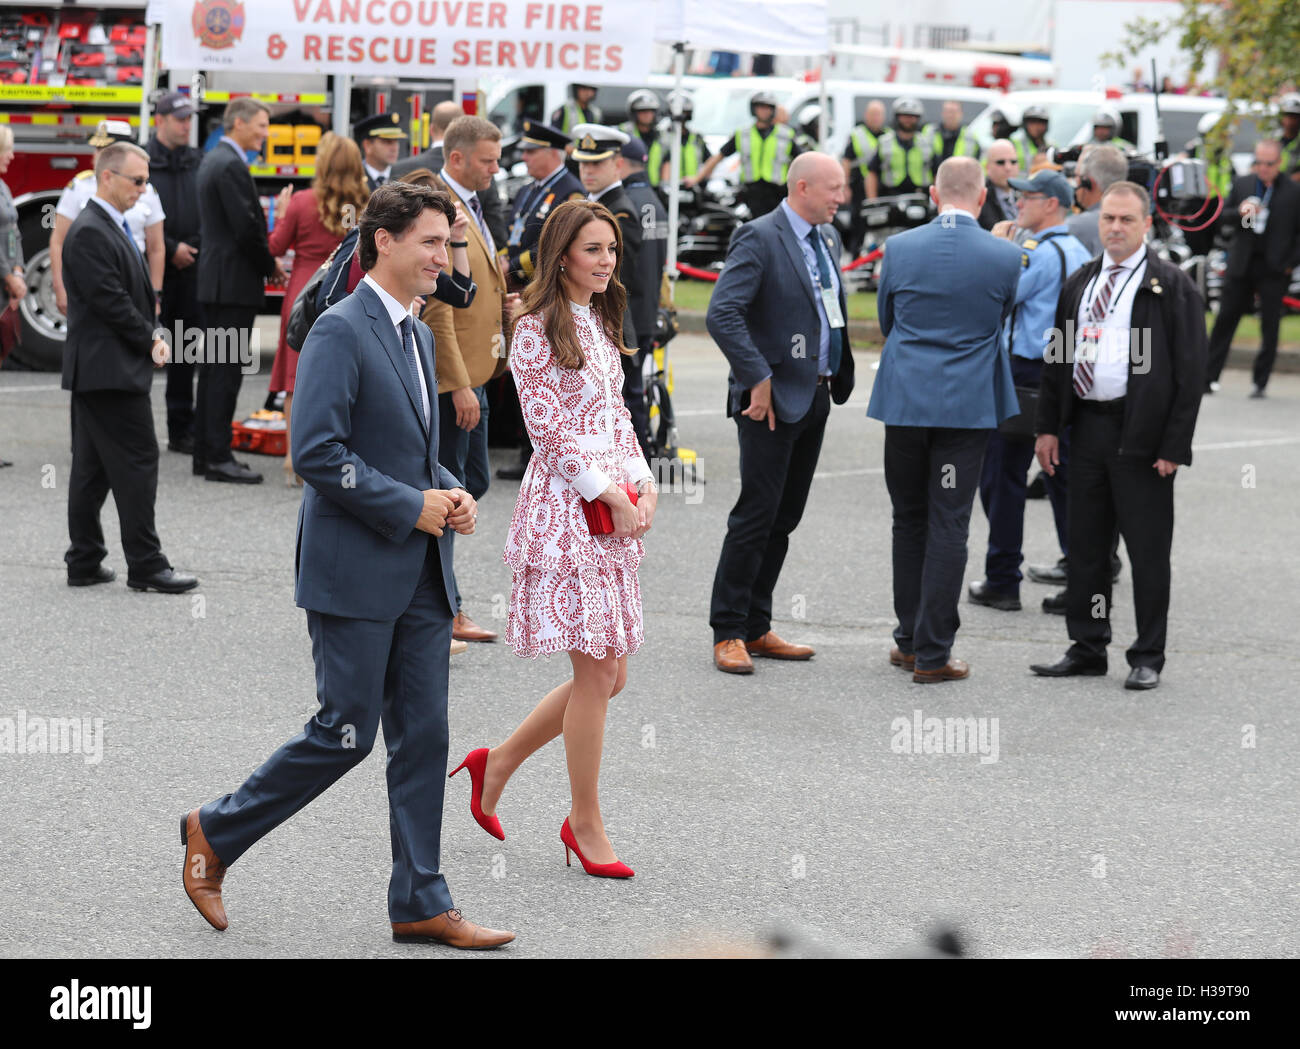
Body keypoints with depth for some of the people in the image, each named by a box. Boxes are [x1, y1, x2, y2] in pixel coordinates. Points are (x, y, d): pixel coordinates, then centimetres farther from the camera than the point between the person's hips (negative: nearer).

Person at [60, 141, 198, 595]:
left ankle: (84, 561, 16)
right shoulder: (89, 232, -16)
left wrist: (153, 336, 6)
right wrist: (150, 340, -10)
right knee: (136, 463, -7)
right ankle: (145, 565, -4)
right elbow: (110, 301, -20)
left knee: (92, 468, 11)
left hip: (96, 370, 10)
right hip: (111, 370, -10)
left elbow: (135, 294, 21)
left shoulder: (113, 228, 17)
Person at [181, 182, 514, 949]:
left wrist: (451, 493, 5)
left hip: (421, 572, 8)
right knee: (345, 734, -3)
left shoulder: (419, 337, 16)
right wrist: (410, 506, -17)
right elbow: (317, 452, -20)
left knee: (423, 736, 6)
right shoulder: (340, 330, -13)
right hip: (356, 570, -8)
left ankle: (421, 902, 11)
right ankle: (216, 833, 16)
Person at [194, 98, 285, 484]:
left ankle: (205, 453, 17)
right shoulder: (231, 166, -16)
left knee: (213, 367, 13)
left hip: (214, 277, 11)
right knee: (226, 369, -8)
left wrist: (265, 263, 14)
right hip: (234, 282, -11)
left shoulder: (212, 160, 16)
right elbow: (246, 228, -20)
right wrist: (270, 266, -6)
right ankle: (218, 457, -7)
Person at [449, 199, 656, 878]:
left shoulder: (600, 324, 17)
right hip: (567, 507, -8)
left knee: (607, 676, 8)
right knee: (596, 673, -7)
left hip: (615, 505, 8)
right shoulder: (536, 329, -8)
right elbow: (549, 429, -13)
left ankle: (499, 763, 24)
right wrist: (609, 494, -14)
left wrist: (644, 485, 3)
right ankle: (584, 822, 5)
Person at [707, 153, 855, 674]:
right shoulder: (759, 238, -13)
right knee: (756, 516, -6)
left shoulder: (827, 238, 13)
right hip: (774, 398, -8)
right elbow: (721, 314, -22)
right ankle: (727, 633, 2)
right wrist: (758, 378, -22)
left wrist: (838, 378, 11)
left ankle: (756, 629, 18)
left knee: (783, 520, 11)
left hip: (815, 397, 8)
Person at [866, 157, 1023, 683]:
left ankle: (909, 640, 21)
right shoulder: (1005, 256, -7)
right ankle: (932, 653, 1)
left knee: (909, 521, 15)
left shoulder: (900, 247, -4)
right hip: (967, 405, -2)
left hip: (905, 399, 2)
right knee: (948, 527, 1)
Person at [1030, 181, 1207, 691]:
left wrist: (1174, 446, -13)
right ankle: (1087, 649, 20)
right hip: (1087, 428, 6)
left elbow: (1190, 370, -7)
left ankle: (1148, 658, 9)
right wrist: (1048, 426, 9)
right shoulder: (1079, 282, 13)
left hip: (1142, 434, -6)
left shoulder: (1172, 286, -4)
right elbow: (1057, 357, 17)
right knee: (1085, 545, 11)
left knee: (1147, 550, 1)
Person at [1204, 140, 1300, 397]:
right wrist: (1239, 212, -12)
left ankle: (1260, 381, 10)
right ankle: (1209, 376, 8)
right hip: (1241, 266, 2)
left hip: (1274, 269, -2)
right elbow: (1222, 221, 8)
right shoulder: (1241, 185, 7)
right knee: (1225, 319, 3)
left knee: (1270, 326, 1)